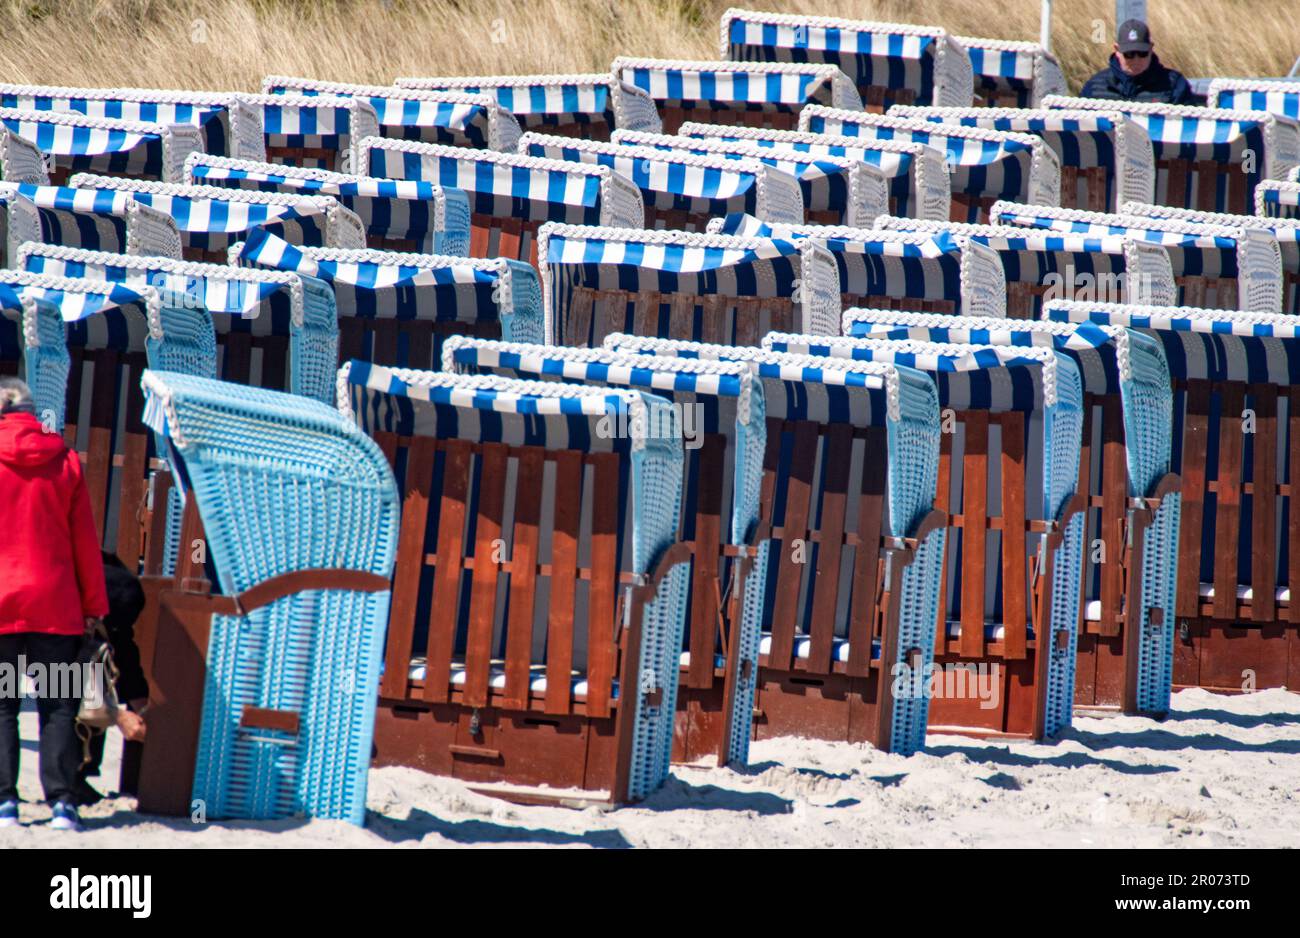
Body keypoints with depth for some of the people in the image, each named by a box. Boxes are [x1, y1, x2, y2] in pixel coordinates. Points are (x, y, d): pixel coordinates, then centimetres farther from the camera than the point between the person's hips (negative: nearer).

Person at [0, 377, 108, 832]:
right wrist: (94, 603, 12)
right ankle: (62, 803, -3)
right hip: (55, 606, 2)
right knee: (58, 708, 5)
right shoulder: (65, 462, 3)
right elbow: (85, 539, 6)